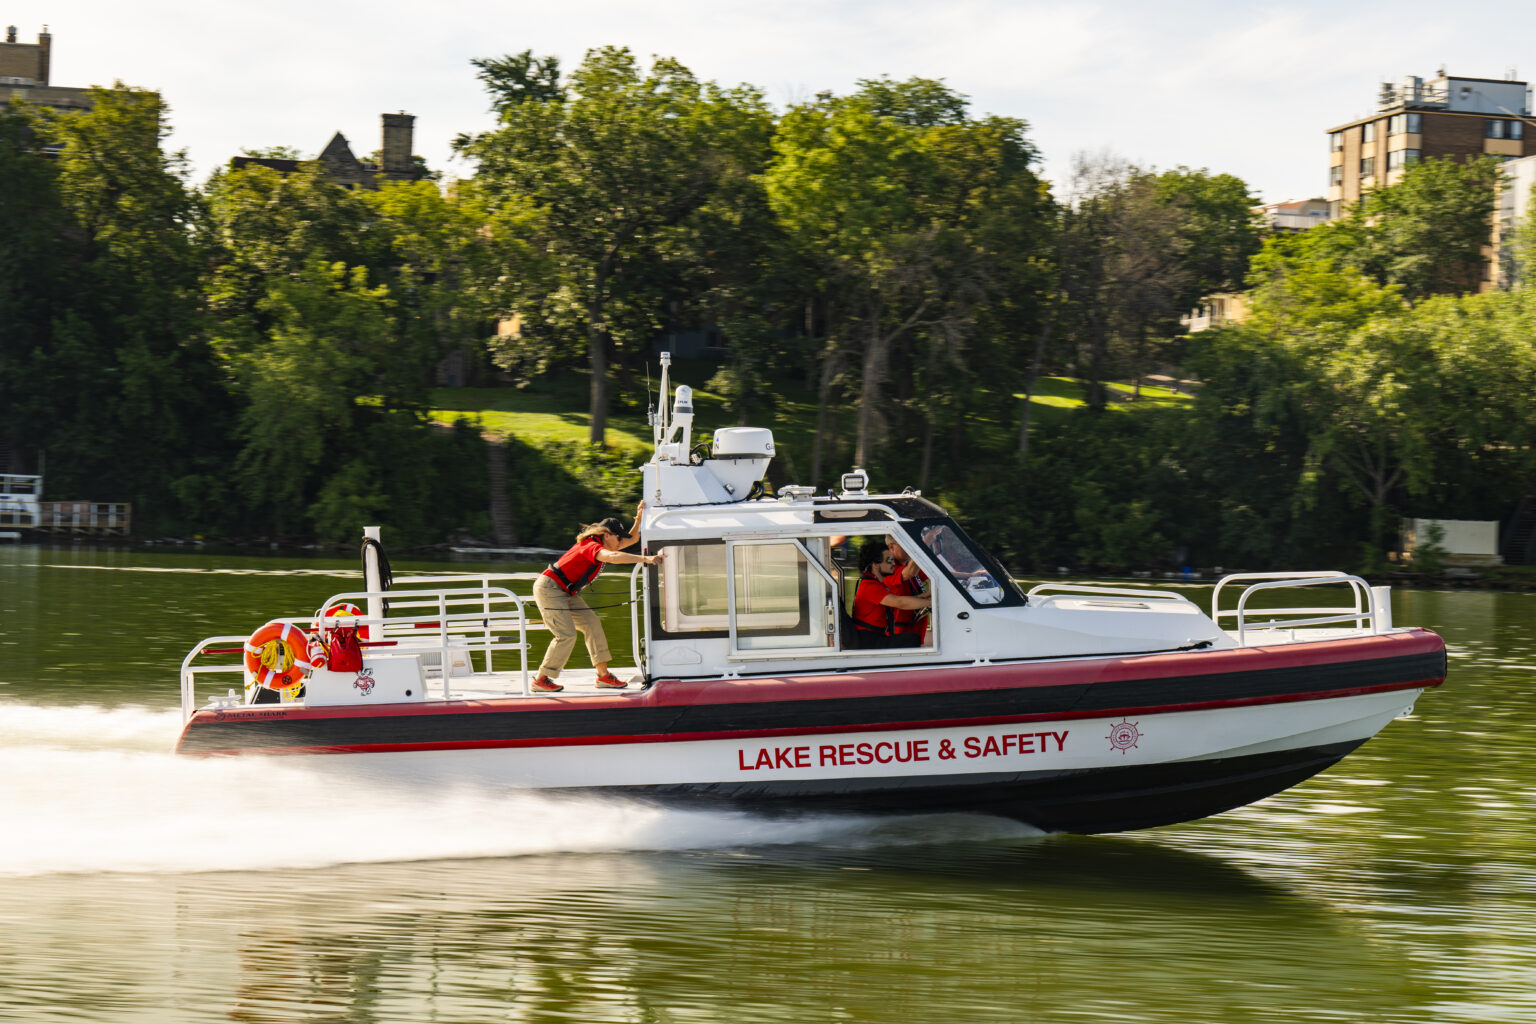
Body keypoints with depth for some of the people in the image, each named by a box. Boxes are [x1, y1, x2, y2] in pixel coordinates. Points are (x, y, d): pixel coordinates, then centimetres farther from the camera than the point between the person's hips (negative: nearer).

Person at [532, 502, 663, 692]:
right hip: (549, 589, -10)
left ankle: (603, 675, 6)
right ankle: (541, 680, -5)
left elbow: (632, 539, 20)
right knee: (566, 635, -15)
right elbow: (613, 557, -43)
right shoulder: (591, 546, -23)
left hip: (566, 593, 10)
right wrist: (644, 559, -48)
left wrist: (639, 518, 3)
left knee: (591, 624, 3)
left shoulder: (604, 546, 8)